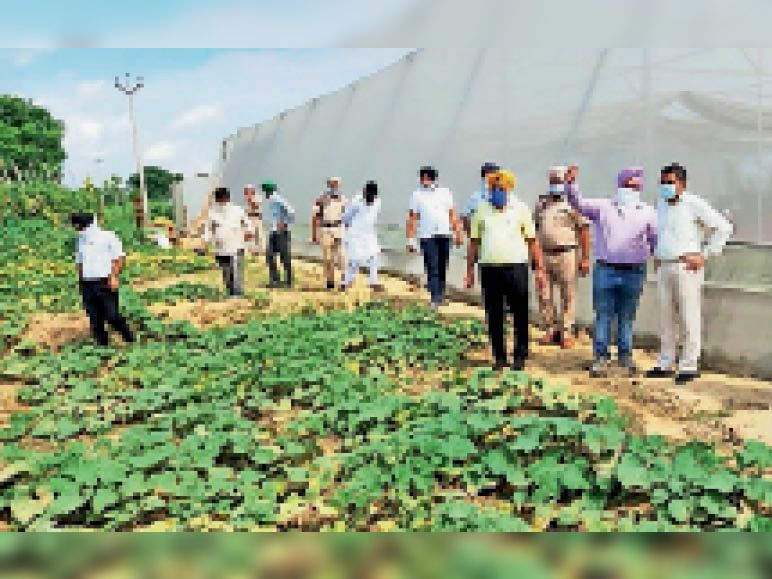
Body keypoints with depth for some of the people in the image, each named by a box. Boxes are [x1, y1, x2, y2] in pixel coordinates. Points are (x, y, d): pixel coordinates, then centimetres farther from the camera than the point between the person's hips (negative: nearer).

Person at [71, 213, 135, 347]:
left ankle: (130, 340, 8)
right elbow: (79, 263, 22)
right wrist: (80, 283, 15)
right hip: (87, 285, 6)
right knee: (94, 319, 5)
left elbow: (120, 258, -5)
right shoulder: (81, 240, 15)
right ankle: (101, 344, 12)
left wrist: (114, 276, -15)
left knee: (112, 316, -10)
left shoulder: (108, 237, -3)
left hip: (106, 284, -6)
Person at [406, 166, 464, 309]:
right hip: (427, 236, -3)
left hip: (445, 235, 3)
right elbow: (412, 219, 3)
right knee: (432, 269, -9)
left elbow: (452, 214, 15)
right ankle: (435, 298, -11)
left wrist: (458, 233, 9)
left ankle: (440, 295, 16)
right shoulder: (417, 195, 6)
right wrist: (411, 240, -3)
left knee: (442, 268, 6)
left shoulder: (445, 192, 14)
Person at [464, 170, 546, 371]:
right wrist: (470, 271, 8)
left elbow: (532, 241, 7)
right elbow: (474, 242, 13)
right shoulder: (482, 211, 11)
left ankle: (520, 356, 10)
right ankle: (499, 357, 16)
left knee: (520, 315, 0)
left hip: (516, 267, -2)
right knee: (494, 316, 6)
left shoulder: (521, 209, 7)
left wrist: (539, 269, 1)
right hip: (489, 269, 2)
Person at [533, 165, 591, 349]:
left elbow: (584, 231, -5)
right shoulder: (541, 204, 13)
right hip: (544, 255, 5)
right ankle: (550, 330, 20)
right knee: (544, 296, 7)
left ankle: (566, 333, 9)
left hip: (566, 255, -5)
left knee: (568, 296, 1)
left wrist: (585, 258, -10)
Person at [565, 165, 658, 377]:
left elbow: (656, 240, 13)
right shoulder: (602, 206, 3)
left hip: (634, 272, 1)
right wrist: (571, 183, -25)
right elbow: (578, 203, -10)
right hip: (605, 270, -1)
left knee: (627, 317, 10)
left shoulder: (647, 212, 8)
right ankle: (601, 358, 10)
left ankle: (626, 356, 22)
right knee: (603, 316, 3)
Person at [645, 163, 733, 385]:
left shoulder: (694, 204, -7)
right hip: (663, 268, 7)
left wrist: (705, 255, -10)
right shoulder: (661, 204, 14)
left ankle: (689, 366, 5)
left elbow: (724, 227, -8)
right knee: (666, 318, 10)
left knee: (689, 319, -2)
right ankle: (665, 364, 17)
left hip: (686, 268, -7)